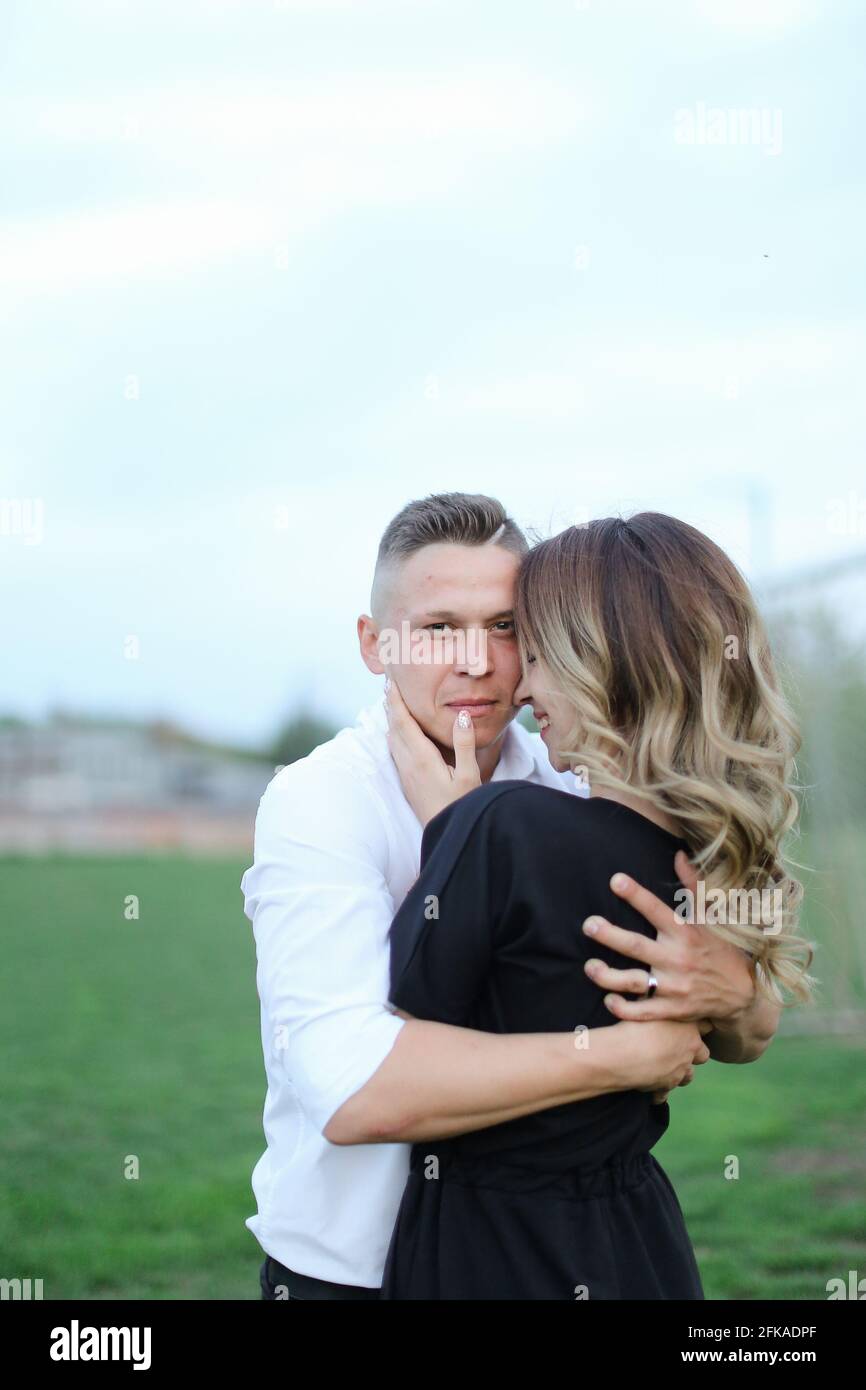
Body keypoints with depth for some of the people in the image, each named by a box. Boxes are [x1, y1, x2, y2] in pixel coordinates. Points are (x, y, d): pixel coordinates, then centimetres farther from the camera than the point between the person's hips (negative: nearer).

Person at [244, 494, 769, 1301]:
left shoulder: (567, 792, -2)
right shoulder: (317, 803, -17)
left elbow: (744, 1040, 0)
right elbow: (350, 1089, -33)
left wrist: (730, 986, -24)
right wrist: (625, 1053, -28)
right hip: (347, 1270, -5)